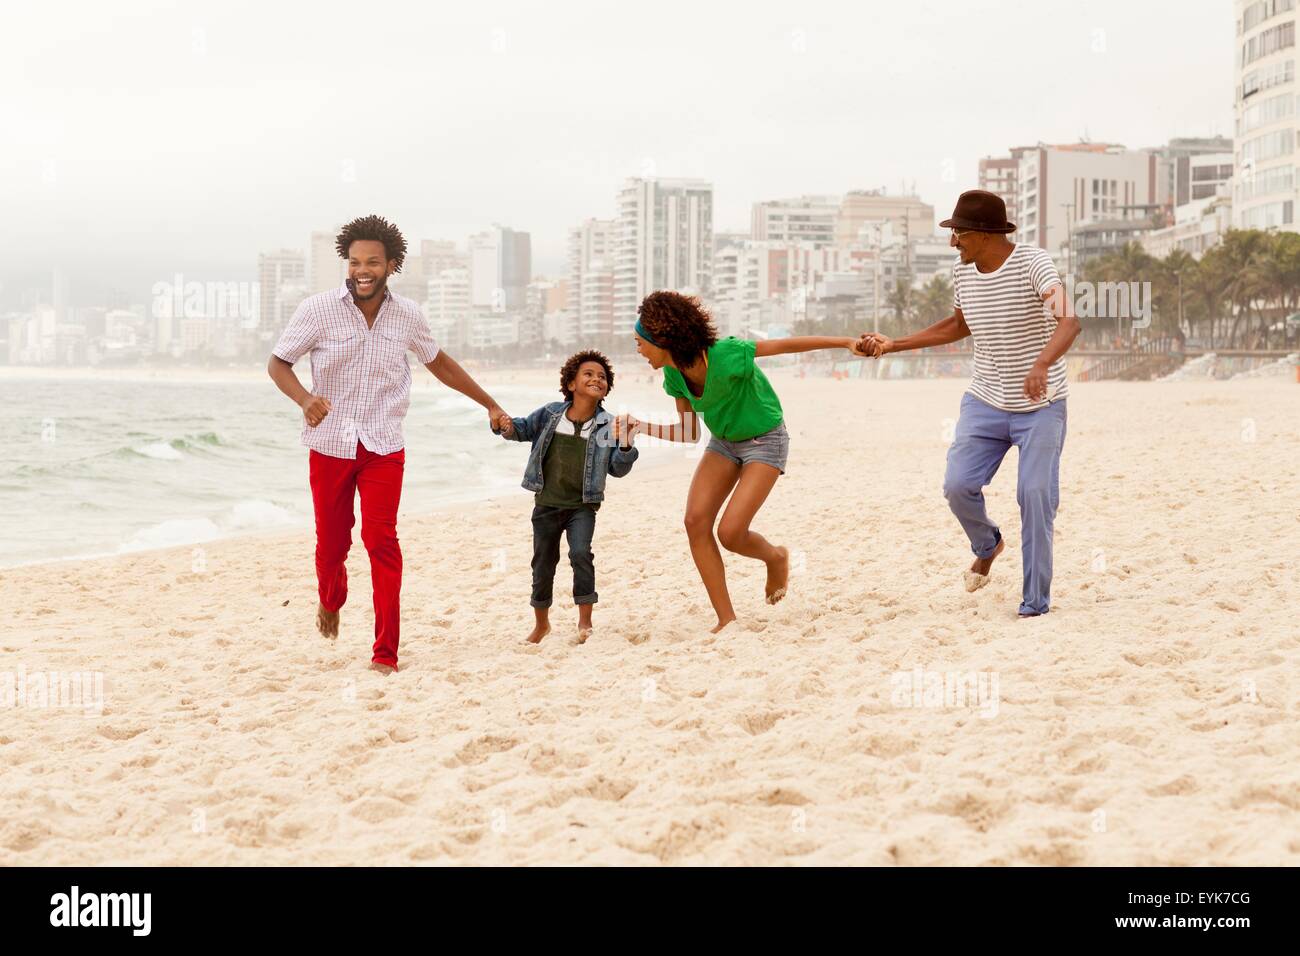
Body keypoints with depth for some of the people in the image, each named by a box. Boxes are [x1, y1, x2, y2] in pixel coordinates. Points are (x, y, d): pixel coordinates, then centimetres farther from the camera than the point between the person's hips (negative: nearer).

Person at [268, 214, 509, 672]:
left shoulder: (407, 316, 0)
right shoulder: (318, 310, -9)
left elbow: (438, 362, 17)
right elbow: (277, 362, -3)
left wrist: (490, 404, 22)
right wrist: (305, 398, -25)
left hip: (383, 447, 1)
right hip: (329, 443, 0)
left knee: (382, 540, -12)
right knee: (331, 543, 7)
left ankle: (386, 653, -9)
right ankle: (330, 601, 44)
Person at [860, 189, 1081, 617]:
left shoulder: (1033, 264, -19)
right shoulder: (963, 272, 0)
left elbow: (1068, 321, -34)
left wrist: (1041, 365, -53)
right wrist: (893, 344, 14)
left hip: (1040, 406, -5)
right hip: (985, 401, 5)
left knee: (1036, 496, -9)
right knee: (958, 485, -7)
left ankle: (1035, 604, 4)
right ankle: (988, 545, 27)